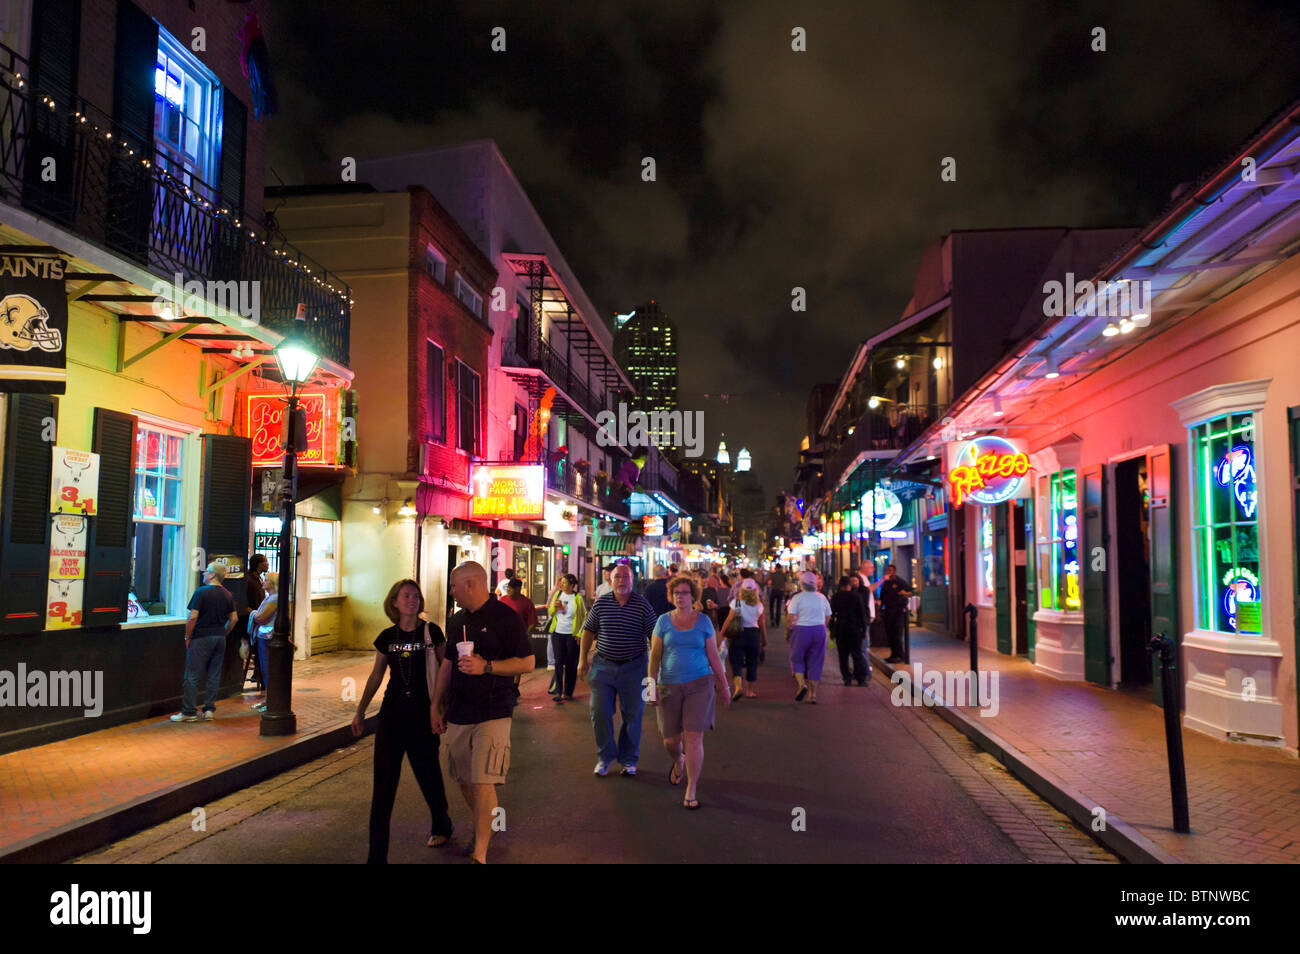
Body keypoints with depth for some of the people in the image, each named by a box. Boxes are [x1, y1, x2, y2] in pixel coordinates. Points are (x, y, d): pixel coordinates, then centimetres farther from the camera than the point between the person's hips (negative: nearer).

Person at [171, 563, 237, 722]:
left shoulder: (201, 592, -11)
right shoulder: (227, 595, 8)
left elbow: (192, 617, -15)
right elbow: (234, 618, 11)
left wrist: (187, 637, -5)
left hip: (201, 637, -6)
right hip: (220, 639, 6)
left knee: (192, 676, 0)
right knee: (214, 675, 9)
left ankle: (189, 712, 2)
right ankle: (209, 710, 11)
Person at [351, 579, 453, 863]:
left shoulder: (431, 632, -4)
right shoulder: (387, 637, 4)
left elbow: (445, 670, -1)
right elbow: (376, 676, 13)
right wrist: (360, 711, 13)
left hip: (423, 713, -2)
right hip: (392, 714, 2)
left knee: (429, 775, 10)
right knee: (384, 783, -1)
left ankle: (441, 826, 39)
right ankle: (377, 854, 4)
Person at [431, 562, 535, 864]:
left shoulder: (505, 617, -8)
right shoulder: (457, 621, 12)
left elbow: (527, 663, -11)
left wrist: (486, 666, -20)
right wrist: (436, 706, 17)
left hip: (492, 714, -7)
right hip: (458, 715, 7)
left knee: (482, 782, -12)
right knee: (462, 779, 12)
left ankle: (480, 853, -4)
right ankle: (481, 827, 36)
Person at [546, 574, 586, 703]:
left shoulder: (577, 598, -6)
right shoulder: (557, 594, 5)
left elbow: (584, 617, 0)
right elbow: (550, 613, 14)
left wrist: (580, 634, -5)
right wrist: (554, 607, -9)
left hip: (572, 635, -3)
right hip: (558, 633, 3)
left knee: (571, 664, 5)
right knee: (559, 663, 0)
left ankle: (568, 692, 14)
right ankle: (558, 692, 1)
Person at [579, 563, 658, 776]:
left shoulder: (643, 605, -5)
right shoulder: (601, 603, 0)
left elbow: (654, 636, -1)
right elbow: (588, 630, 9)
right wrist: (583, 659, 5)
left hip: (633, 667, -1)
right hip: (603, 665, 1)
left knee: (632, 715, 6)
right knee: (599, 712, 1)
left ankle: (628, 759, 22)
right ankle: (605, 756, 20)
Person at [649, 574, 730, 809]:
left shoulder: (703, 621, 2)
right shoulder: (664, 621, 2)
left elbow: (713, 656, 7)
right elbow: (655, 656, 3)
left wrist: (724, 686, 8)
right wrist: (652, 685, -5)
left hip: (700, 684, -1)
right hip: (669, 686, 1)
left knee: (694, 738, -8)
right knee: (671, 740, 7)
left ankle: (691, 791, 3)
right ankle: (678, 762, 44)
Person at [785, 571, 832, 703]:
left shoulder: (797, 598, -6)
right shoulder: (822, 598, 8)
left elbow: (790, 617, -11)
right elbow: (828, 618, 12)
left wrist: (787, 632, 1)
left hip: (801, 631, -3)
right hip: (819, 630, 4)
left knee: (797, 659, 11)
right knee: (815, 662, 9)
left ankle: (802, 684, -13)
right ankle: (813, 694, 9)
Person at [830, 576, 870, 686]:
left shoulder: (835, 597, 1)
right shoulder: (856, 597, -4)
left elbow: (832, 615, 3)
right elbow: (861, 615, -2)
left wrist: (832, 631, 9)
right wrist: (864, 629, 5)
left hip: (839, 629, 1)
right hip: (854, 628, -1)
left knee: (843, 655, 6)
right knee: (857, 654, 3)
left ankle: (847, 678, 4)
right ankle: (861, 679, 0)